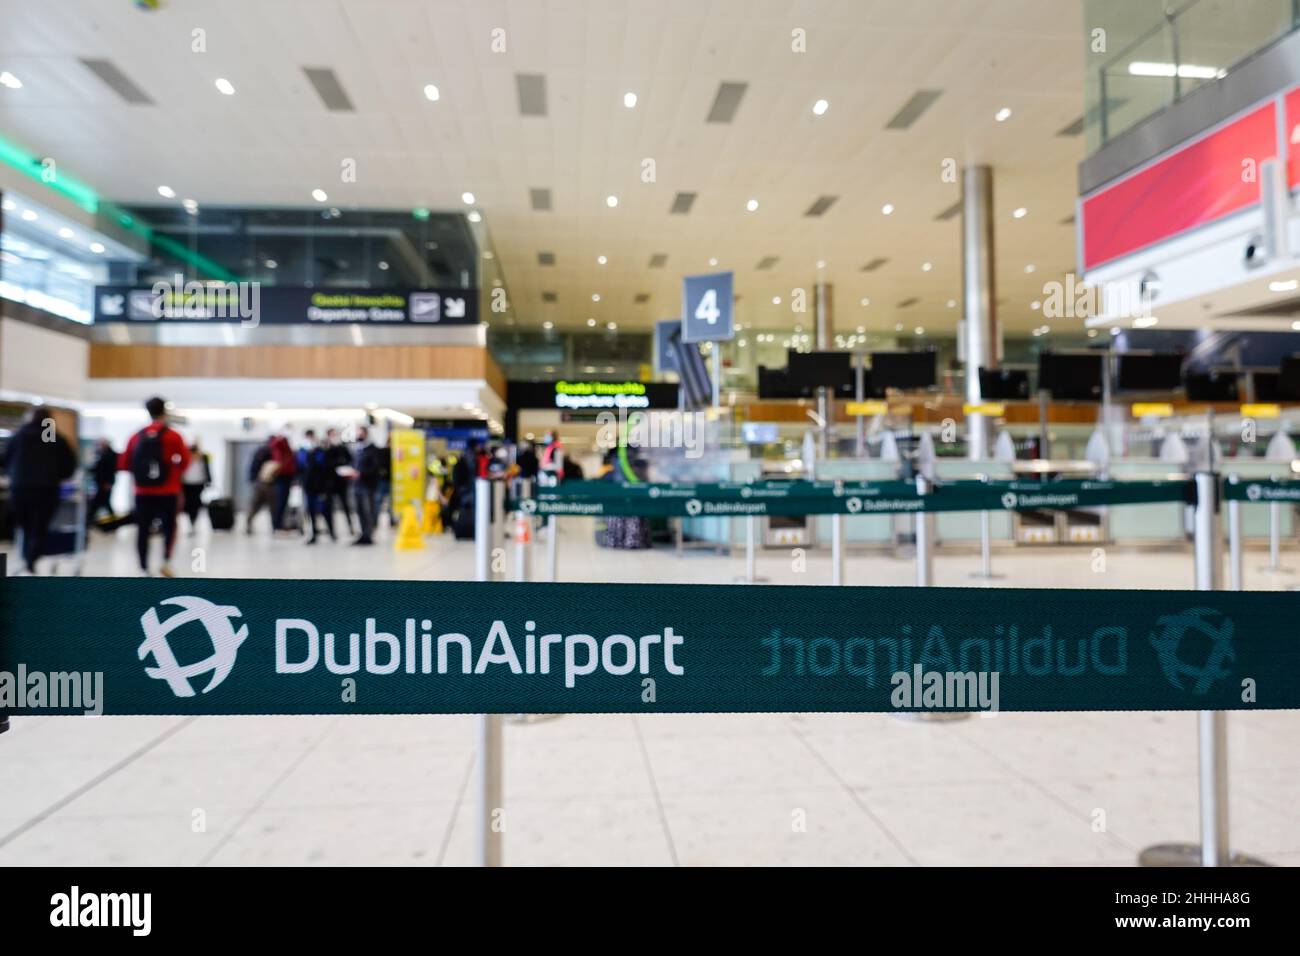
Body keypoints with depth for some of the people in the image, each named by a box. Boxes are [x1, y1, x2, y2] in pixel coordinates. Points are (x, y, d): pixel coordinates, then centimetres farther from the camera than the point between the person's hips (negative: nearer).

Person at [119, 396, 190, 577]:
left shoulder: (137, 436, 4)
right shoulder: (173, 436, -6)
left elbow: (123, 464, 5)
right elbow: (185, 461, -7)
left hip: (143, 492, 2)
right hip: (167, 492, -2)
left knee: (143, 530, 8)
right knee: (169, 527, 12)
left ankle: (144, 570, 7)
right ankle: (166, 562, -4)